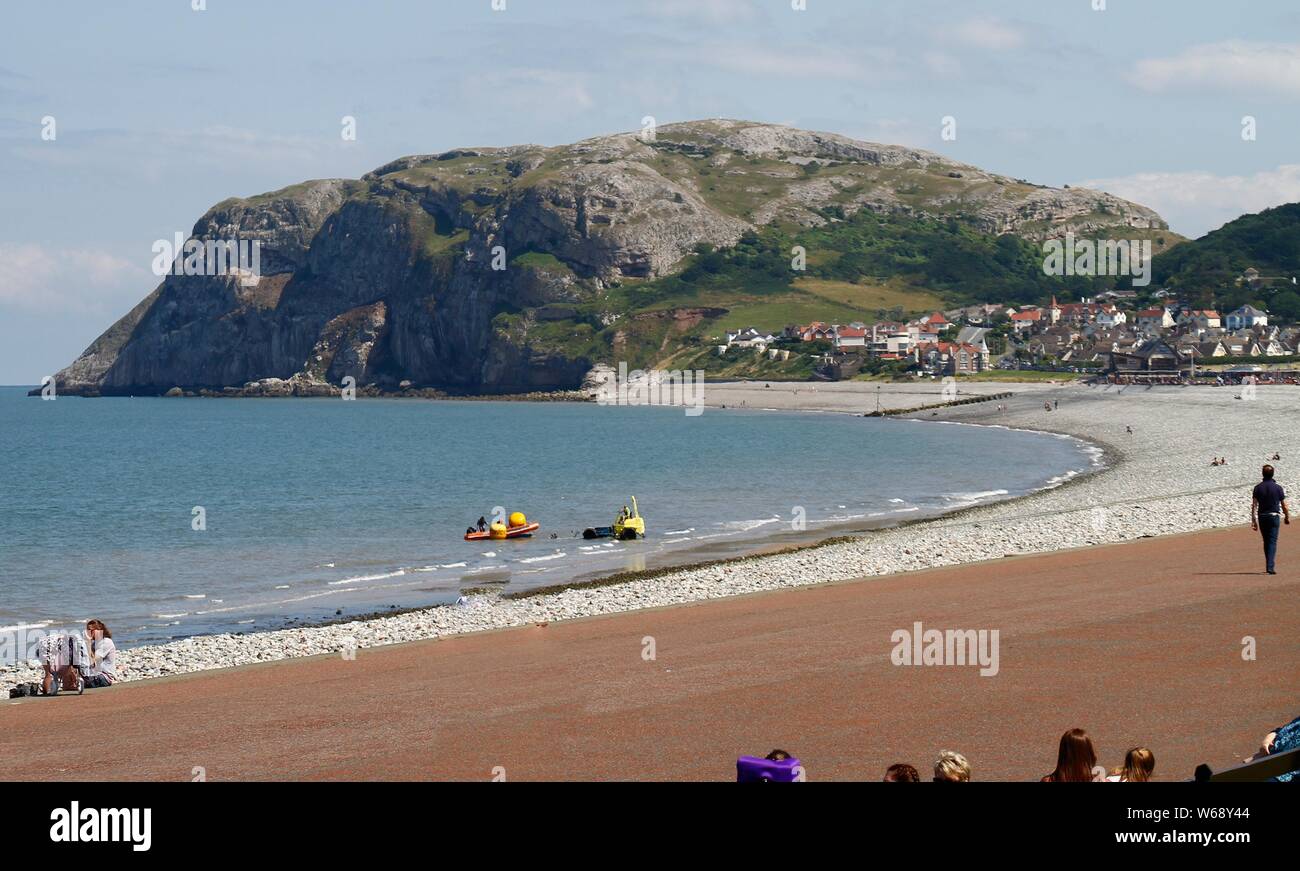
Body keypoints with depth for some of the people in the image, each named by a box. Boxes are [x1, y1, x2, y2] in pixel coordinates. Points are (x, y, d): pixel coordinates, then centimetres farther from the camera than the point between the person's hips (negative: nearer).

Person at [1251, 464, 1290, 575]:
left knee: (1266, 542, 15)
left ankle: (1269, 565, 23)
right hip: (1274, 516, -2)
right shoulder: (1278, 488, -4)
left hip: (1262, 517, 2)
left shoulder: (1258, 488, 0)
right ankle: (1270, 566, -16)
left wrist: (1253, 521, -5)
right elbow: (1284, 505, -1)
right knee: (1272, 542, -4)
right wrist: (1287, 517, 15)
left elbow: (1254, 505, -5)